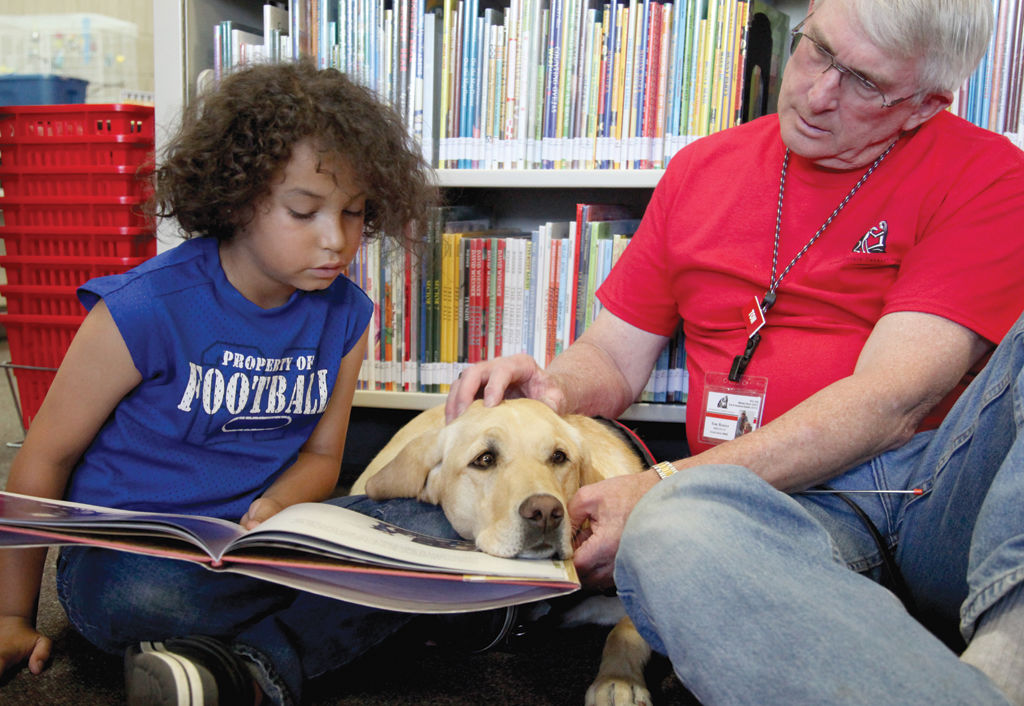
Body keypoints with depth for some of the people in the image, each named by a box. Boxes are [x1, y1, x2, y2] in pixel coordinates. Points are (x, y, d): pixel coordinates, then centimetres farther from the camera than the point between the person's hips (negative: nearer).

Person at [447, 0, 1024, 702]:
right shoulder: (702, 168, 16)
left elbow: (890, 400, -12)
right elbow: (615, 357, 20)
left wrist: (665, 485, -17)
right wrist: (553, 390, -6)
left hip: (951, 481, -1)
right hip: (794, 509, 2)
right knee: (671, 533, -34)